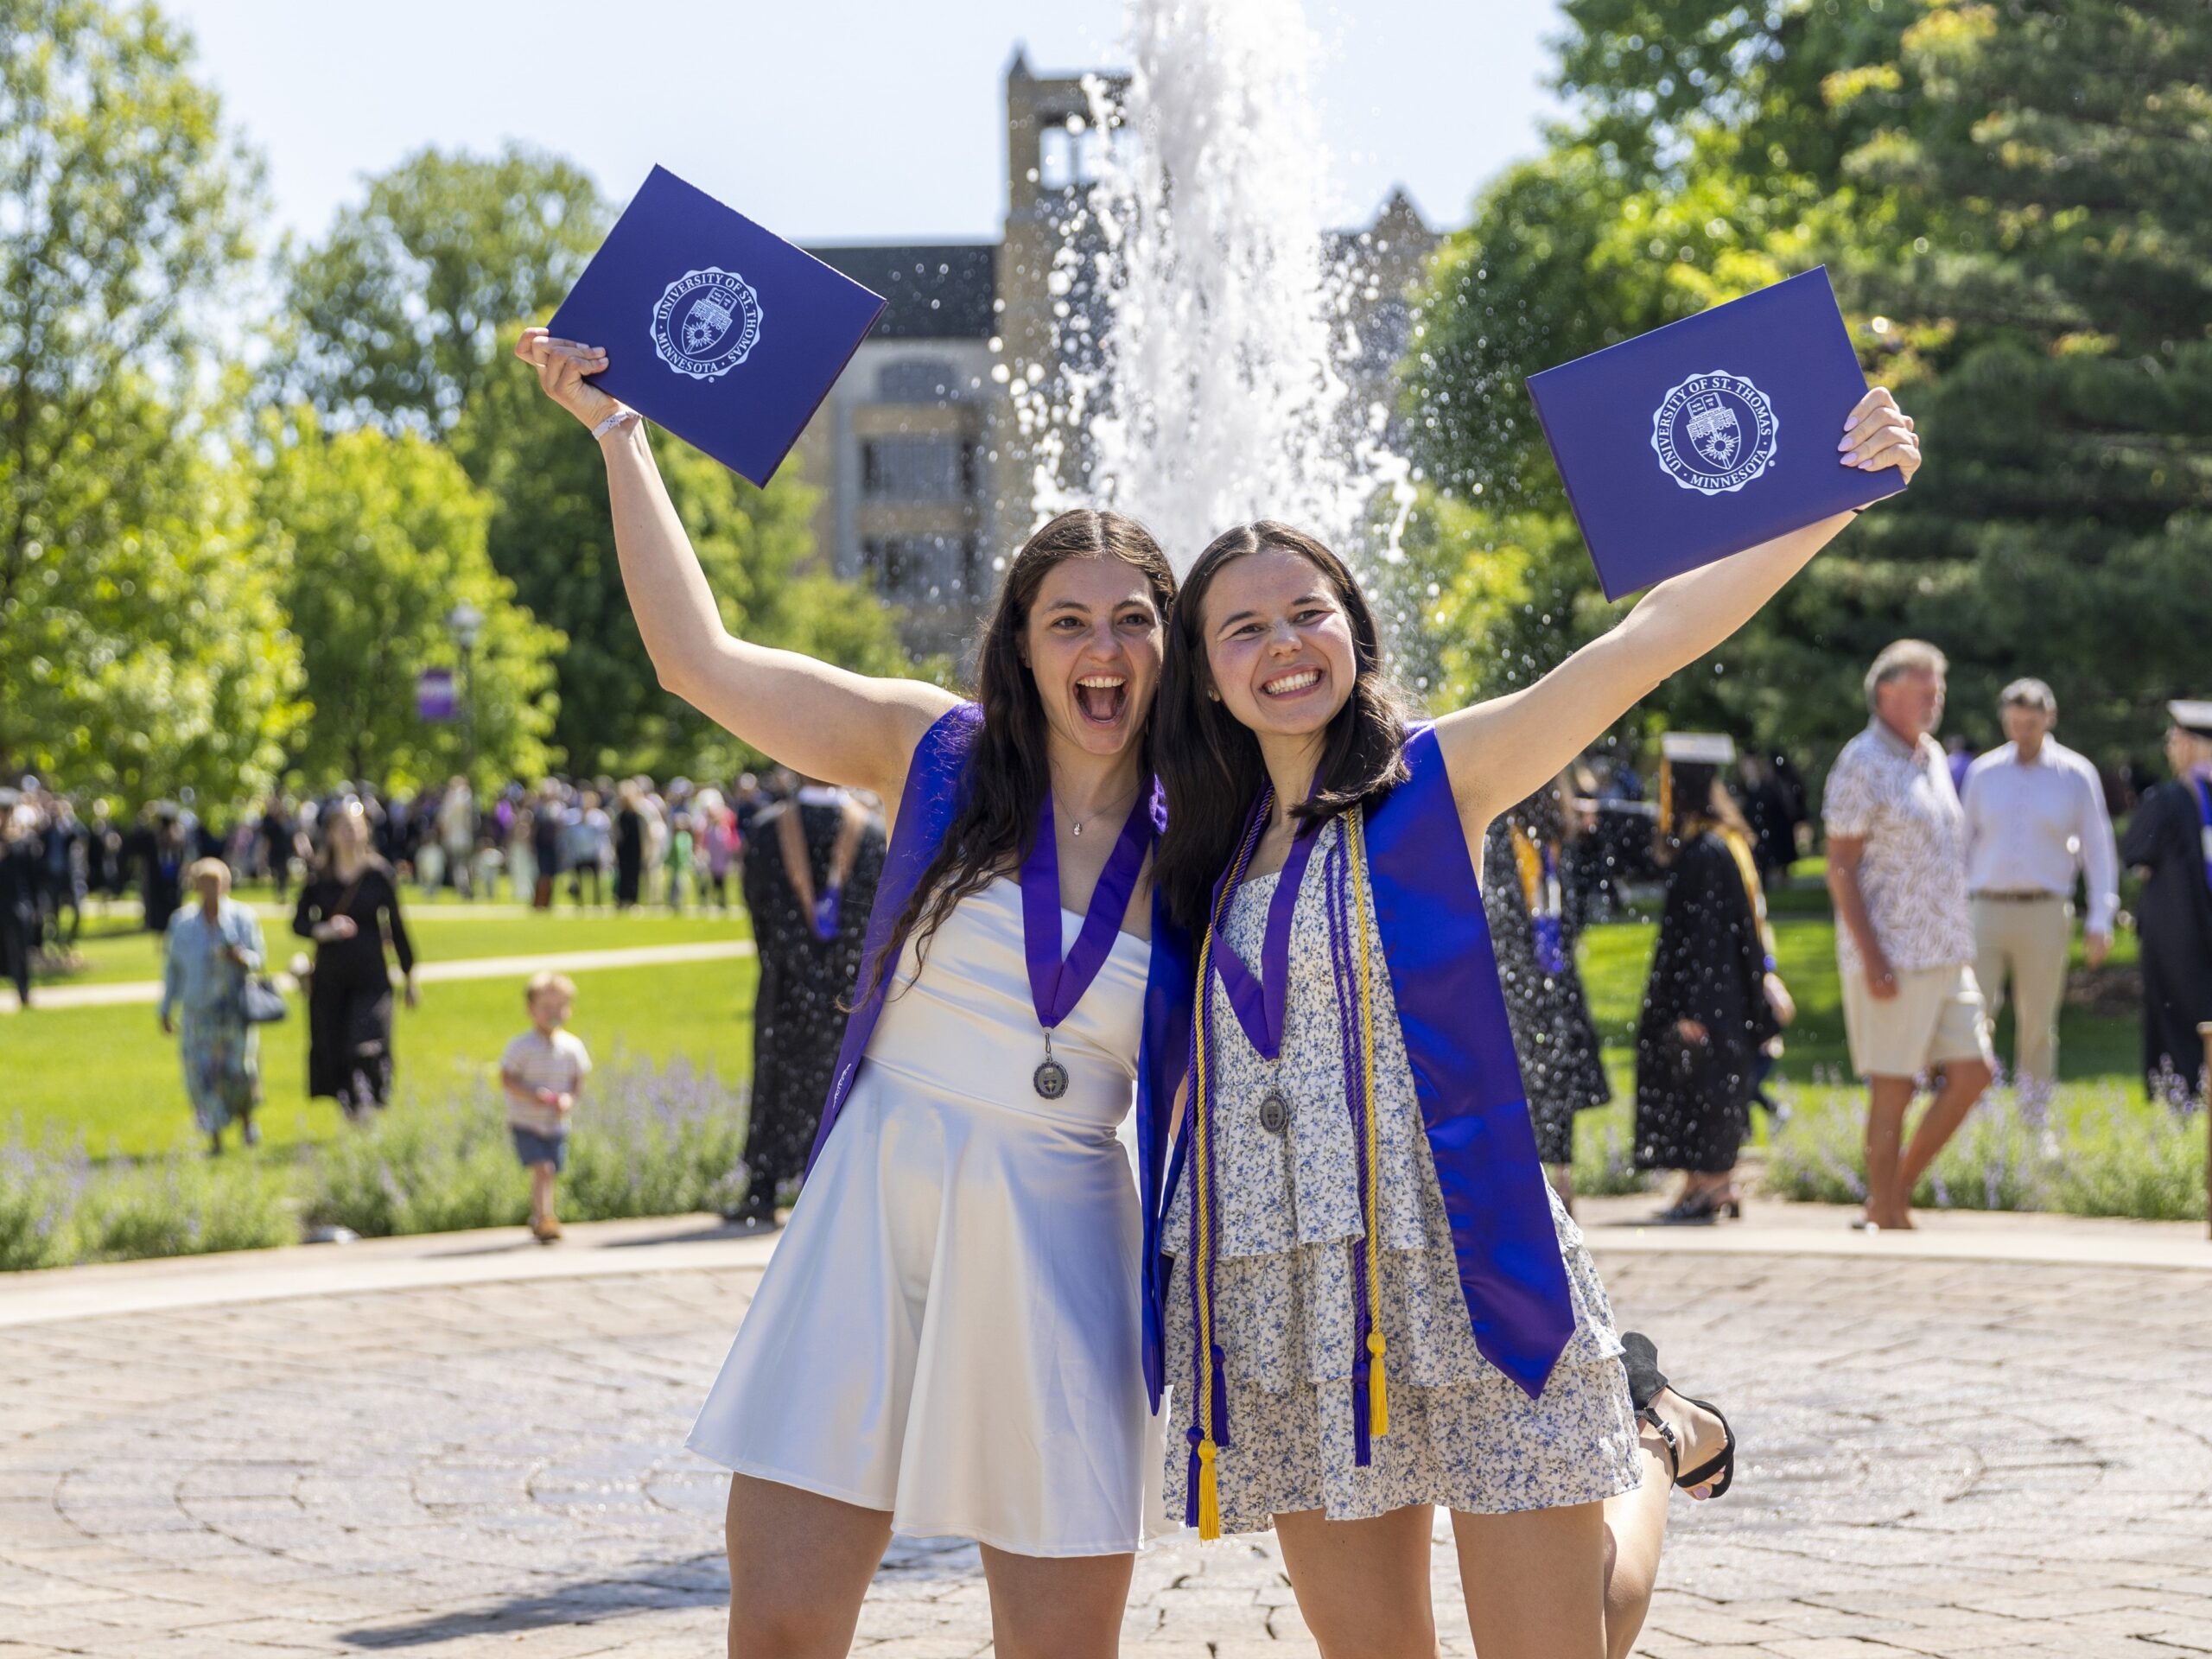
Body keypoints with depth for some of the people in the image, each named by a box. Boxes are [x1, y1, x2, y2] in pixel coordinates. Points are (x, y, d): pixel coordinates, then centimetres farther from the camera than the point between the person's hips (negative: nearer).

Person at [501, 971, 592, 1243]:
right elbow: (507, 1079, -11)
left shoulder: (572, 1047, 0)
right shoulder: (522, 1047, -11)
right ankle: (544, 1218, -22)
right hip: (525, 1122, -4)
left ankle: (538, 1220, 27)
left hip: (557, 1123, 4)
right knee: (542, 1168, -19)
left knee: (550, 1174, 10)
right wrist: (532, 1095, -26)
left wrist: (569, 1098, -15)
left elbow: (578, 1080, 7)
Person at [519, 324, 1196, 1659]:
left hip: (1061, 1251, 1)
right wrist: (616, 428, -1)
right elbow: (699, 657, -3)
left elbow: (1204, 1107, 8)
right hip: (875, 1214, -1)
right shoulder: (938, 753, 1)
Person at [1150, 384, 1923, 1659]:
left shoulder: (1437, 777, -2)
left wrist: (1842, 493, -18)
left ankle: (1649, 1456, 28)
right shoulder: (1215, 847, 12)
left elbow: (1656, 635, -11)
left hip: (1459, 1271, -5)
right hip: (1286, 1311, 5)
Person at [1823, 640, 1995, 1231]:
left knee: (1972, 1072, 4)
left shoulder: (1934, 758, 16)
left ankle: (1898, 1191, 15)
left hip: (1946, 955, 8)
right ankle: (1885, 1216, 3)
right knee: (1893, 1090, -5)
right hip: (1893, 958, -8)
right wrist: (1871, 957, -19)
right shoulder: (1862, 763, -9)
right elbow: (1840, 867, -13)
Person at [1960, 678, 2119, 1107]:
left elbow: (2098, 849, 3)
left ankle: (2034, 1115, 15)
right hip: (1985, 911, 1)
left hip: (2043, 914, -1)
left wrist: (2100, 921, -4)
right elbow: (1962, 842, 14)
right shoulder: (1983, 772, 7)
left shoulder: (2077, 775, 2)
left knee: (2038, 1024, 4)